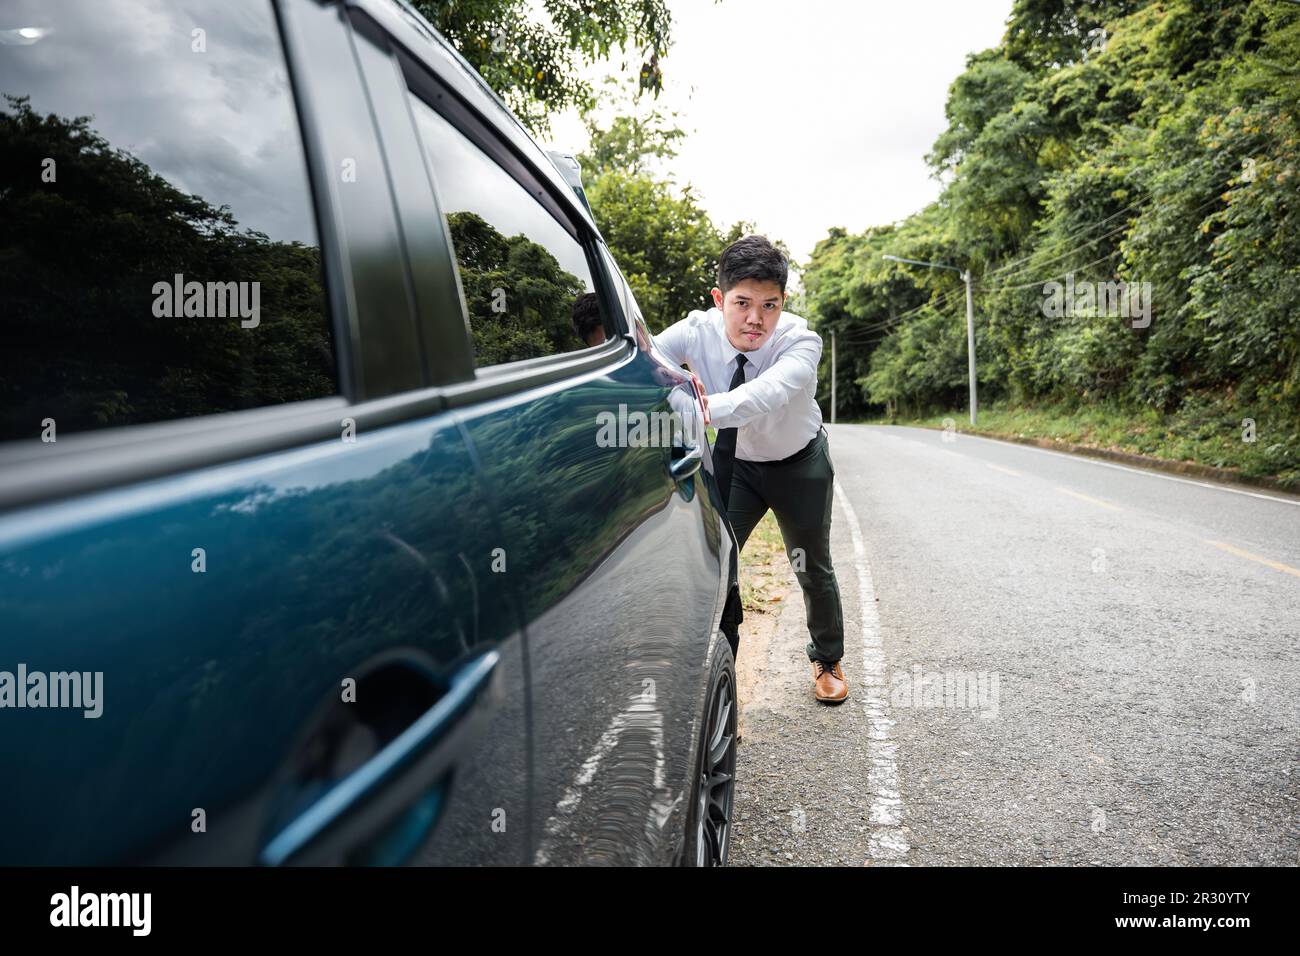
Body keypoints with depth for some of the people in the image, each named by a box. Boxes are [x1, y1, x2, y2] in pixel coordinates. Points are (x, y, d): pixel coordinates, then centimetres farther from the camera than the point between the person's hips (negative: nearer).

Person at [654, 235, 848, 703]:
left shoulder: (800, 341, -33)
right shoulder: (695, 332, -25)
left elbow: (768, 392, -53)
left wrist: (708, 408, -72)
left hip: (800, 463, -1)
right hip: (732, 461, 2)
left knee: (812, 568, 14)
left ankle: (827, 660, 41)